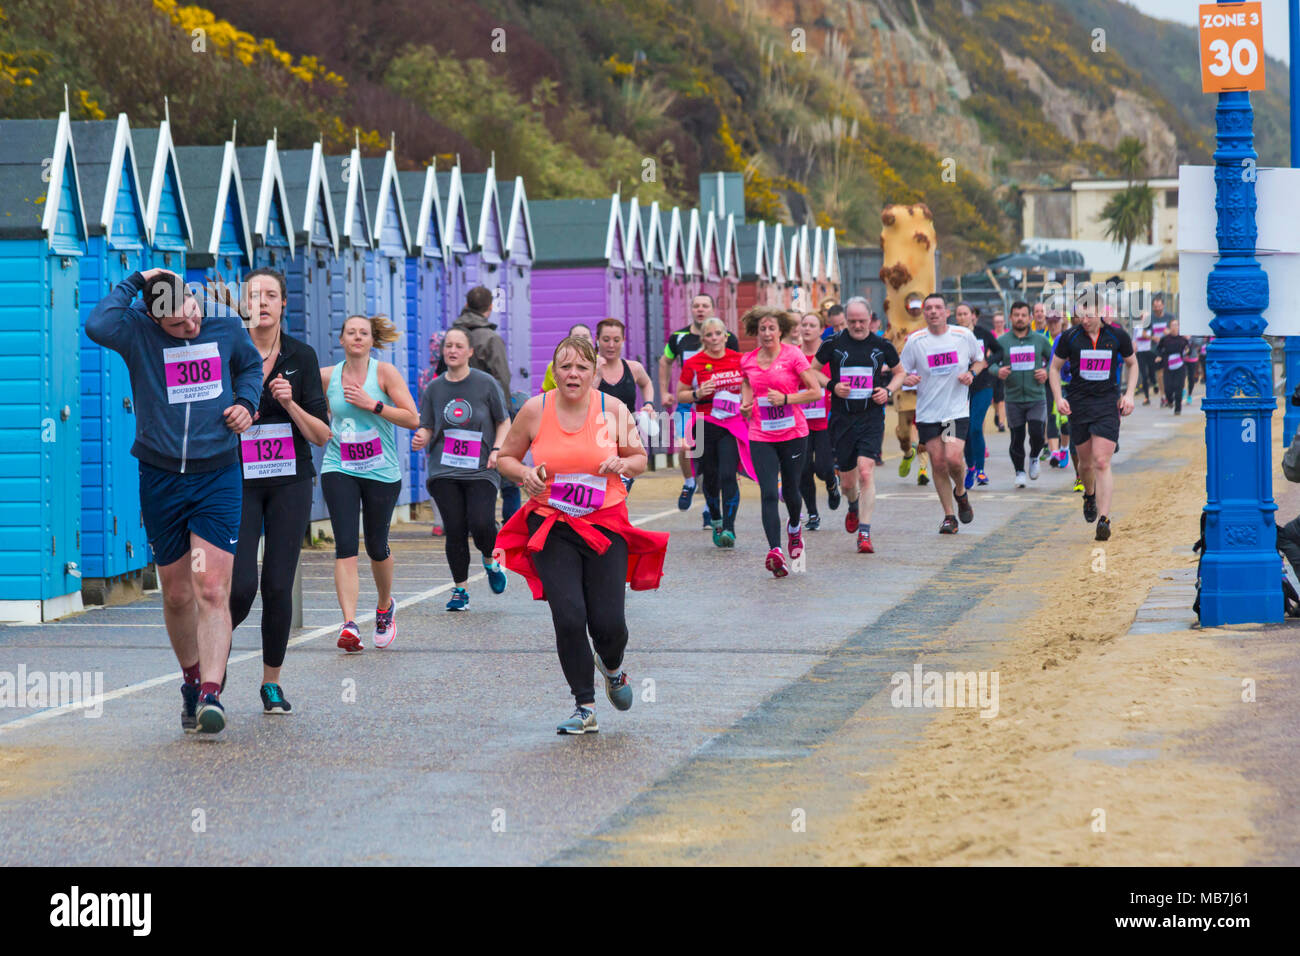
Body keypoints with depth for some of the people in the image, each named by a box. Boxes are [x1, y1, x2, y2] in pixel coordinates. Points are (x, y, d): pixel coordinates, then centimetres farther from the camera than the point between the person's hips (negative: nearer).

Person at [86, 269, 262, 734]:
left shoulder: (228, 329, 4)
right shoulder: (138, 333, -4)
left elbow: (252, 365, 25)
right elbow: (97, 326, -26)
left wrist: (246, 402, 6)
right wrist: (133, 283, -14)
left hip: (218, 478, 0)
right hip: (160, 481, 0)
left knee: (211, 590, -14)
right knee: (176, 596, 10)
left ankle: (210, 694, -21)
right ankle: (191, 679, 32)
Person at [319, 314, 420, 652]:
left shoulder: (384, 372, -3)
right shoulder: (327, 376, 4)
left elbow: (413, 419, -8)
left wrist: (372, 404, -15)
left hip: (381, 472, -1)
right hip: (339, 470, 1)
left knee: (377, 547, 10)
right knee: (345, 546, -14)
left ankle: (385, 606, 39)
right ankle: (349, 624, -23)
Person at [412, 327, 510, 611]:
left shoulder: (486, 384, 2)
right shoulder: (434, 388, 9)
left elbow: (504, 421, 9)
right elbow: (427, 428, 13)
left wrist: (497, 450, -7)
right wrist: (420, 439, -10)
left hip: (480, 471, -2)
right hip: (444, 471, 2)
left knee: (481, 525, -17)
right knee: (455, 529, -6)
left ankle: (490, 561, 17)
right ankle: (460, 590, 8)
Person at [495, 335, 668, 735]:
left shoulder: (613, 410, -2)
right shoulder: (535, 410, -3)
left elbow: (639, 458, 11)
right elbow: (505, 458, 9)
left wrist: (623, 464, -12)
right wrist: (524, 474, -12)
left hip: (606, 525, 0)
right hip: (550, 525, 0)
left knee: (608, 623, -3)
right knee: (569, 617, -12)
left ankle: (612, 667, 35)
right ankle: (584, 707, 4)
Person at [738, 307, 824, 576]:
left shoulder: (792, 355, -5)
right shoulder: (747, 361, 6)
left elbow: (816, 392, -5)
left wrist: (785, 398, -16)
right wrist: (745, 408, -2)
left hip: (793, 433, -2)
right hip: (761, 437, 2)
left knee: (790, 491, 11)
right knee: (768, 493, -13)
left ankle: (794, 527, 45)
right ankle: (775, 551, -21)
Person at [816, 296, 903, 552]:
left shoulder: (882, 346, 3)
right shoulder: (833, 344, 1)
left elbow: (899, 372, 17)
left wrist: (888, 391, -2)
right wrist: (832, 386, -7)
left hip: (872, 418, -1)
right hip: (842, 418, 1)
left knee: (866, 472, -17)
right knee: (847, 480, 9)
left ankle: (864, 534, -16)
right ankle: (854, 507, 46)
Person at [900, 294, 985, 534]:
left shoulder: (964, 336, -1)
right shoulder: (914, 341, -2)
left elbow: (980, 360, 16)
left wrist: (971, 373, -5)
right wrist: (907, 379, -18)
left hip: (957, 409, -1)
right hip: (927, 412, 1)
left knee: (953, 458, -16)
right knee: (938, 463, 0)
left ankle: (960, 492, 17)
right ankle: (949, 516, 13)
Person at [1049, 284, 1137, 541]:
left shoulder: (1117, 336, -1)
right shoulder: (1069, 338, -1)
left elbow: (1132, 364, 16)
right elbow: (1055, 368, 12)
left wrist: (1129, 394, 4)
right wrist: (1059, 398, -1)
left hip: (1108, 404, -2)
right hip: (1078, 404, 2)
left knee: (1102, 462, -14)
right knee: (1086, 463, 11)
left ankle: (1104, 519, -17)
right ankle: (1089, 495, 44)